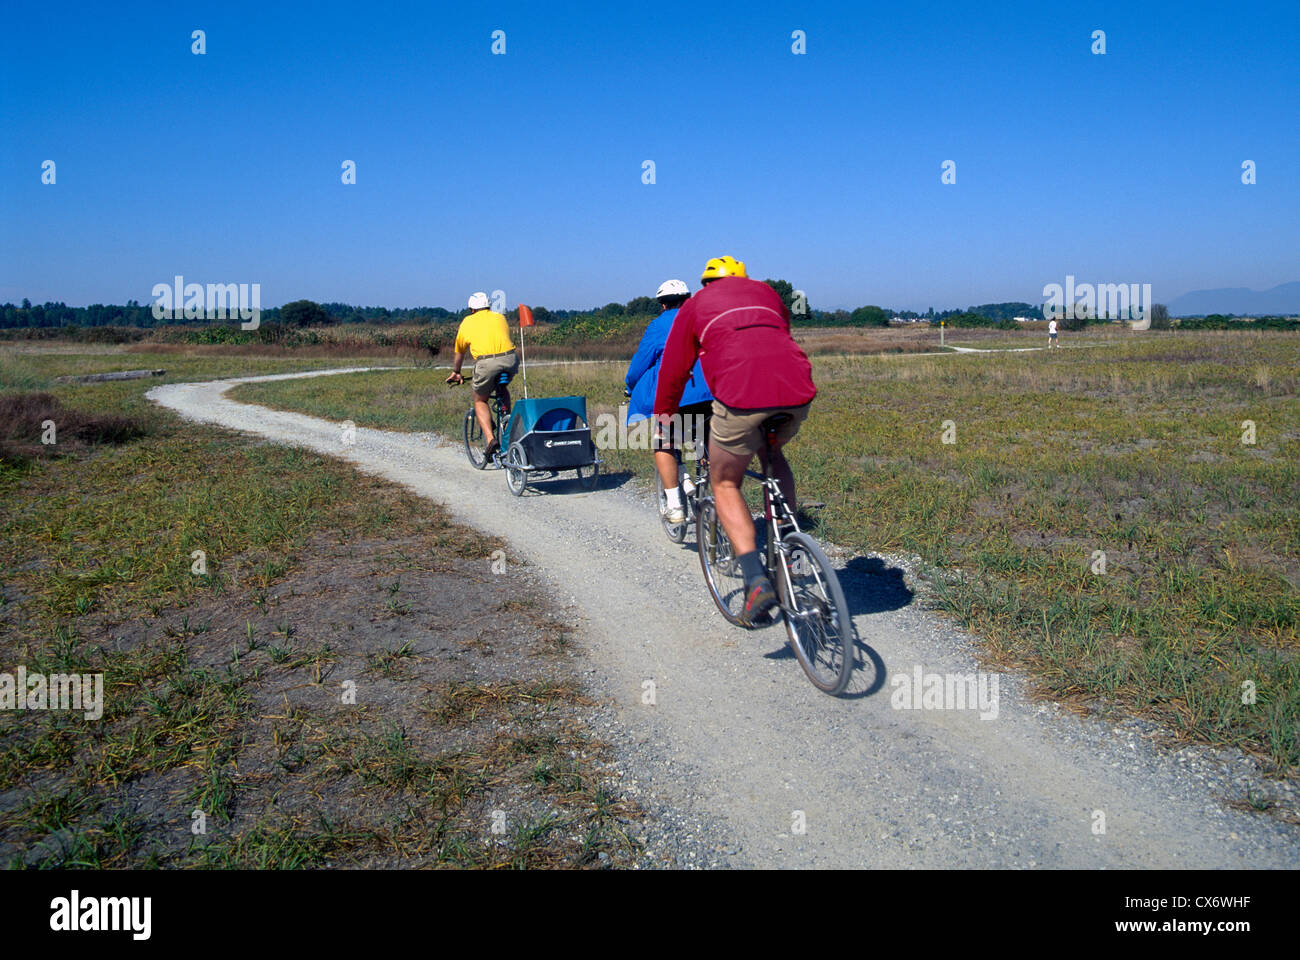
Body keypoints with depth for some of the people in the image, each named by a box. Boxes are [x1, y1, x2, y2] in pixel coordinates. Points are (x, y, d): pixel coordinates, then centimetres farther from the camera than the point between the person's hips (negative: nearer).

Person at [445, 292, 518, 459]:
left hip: (487, 362, -3)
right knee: (503, 388, 34)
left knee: (480, 401, 17)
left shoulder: (467, 322, 21)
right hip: (510, 359, 3)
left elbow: (459, 352, 32)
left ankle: (490, 438, -3)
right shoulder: (500, 317, 26)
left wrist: (456, 373, 48)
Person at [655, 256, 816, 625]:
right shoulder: (767, 293, 33)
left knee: (725, 484, 14)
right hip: (798, 391, 4)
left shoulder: (696, 305, 24)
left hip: (741, 396, -4)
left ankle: (757, 581, -2)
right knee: (772, 453, 33)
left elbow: (673, 372, 26)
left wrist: (662, 421, 40)